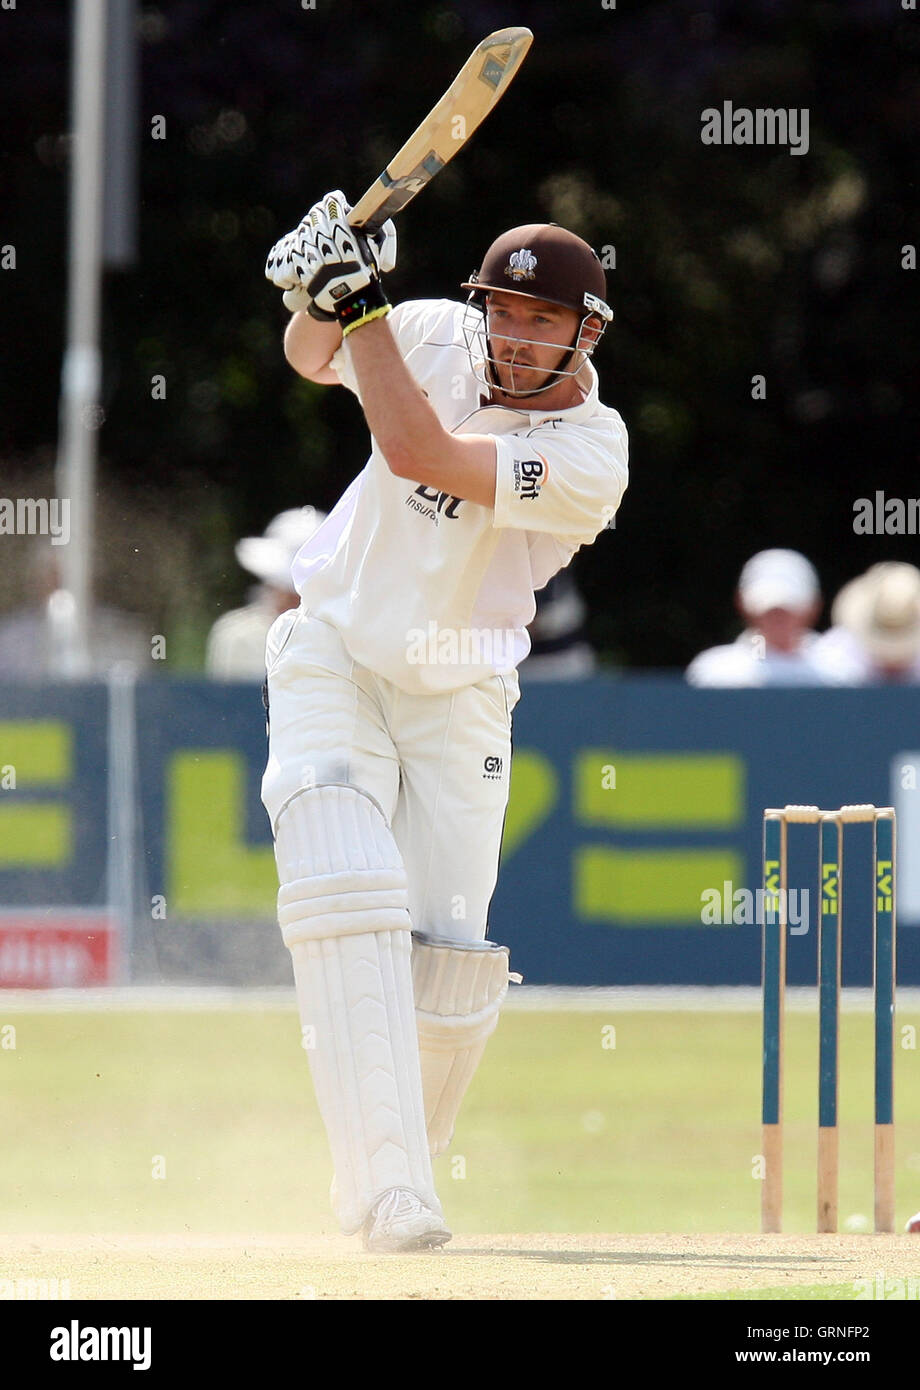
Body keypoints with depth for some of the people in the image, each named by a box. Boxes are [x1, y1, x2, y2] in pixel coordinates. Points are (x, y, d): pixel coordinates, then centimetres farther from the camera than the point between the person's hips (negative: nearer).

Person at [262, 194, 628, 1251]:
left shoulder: (593, 458, -20)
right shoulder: (442, 336, -8)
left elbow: (418, 452, -31)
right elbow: (314, 361, 9)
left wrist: (365, 303, -27)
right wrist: (321, 299, -13)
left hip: (457, 701, 0)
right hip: (333, 660, 0)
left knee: (448, 956, -4)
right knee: (349, 894, -20)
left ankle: (387, 1182, 20)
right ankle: (385, 1189, -30)